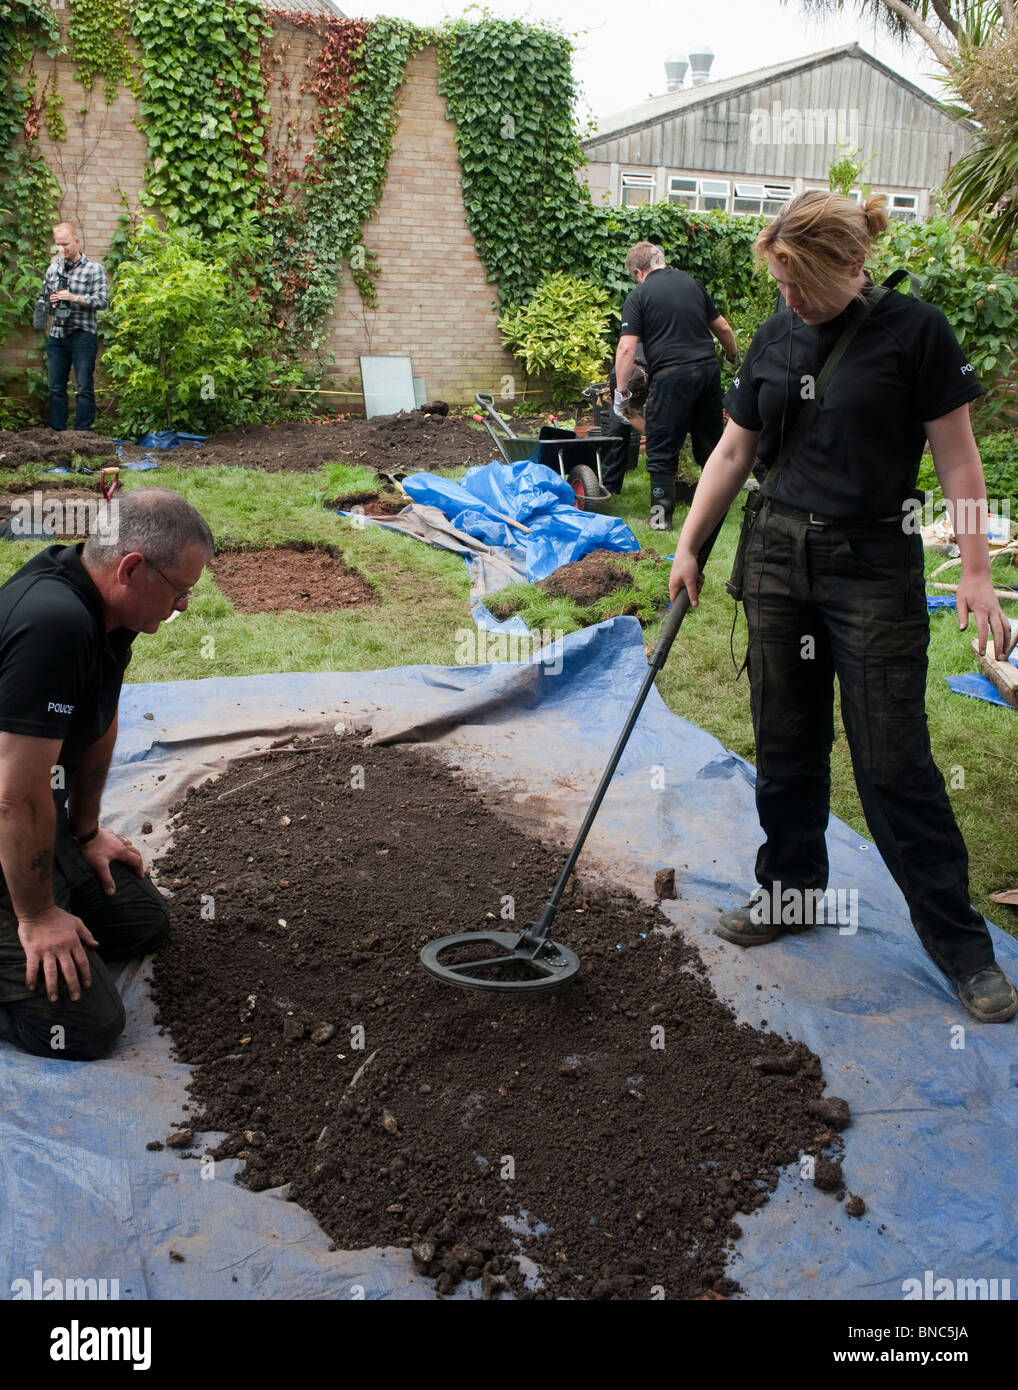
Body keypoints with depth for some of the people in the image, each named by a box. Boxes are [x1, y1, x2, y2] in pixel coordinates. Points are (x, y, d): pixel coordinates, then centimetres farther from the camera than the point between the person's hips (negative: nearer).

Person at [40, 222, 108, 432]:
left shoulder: (94, 269, 0)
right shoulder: (53, 269, 14)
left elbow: (103, 300, -9)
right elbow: (43, 296, 22)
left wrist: (74, 298, -18)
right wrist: (49, 301, -1)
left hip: (83, 335, -5)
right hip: (57, 335, 5)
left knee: (84, 388, -3)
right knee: (56, 387, 6)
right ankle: (57, 431, 13)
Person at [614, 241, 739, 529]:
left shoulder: (638, 296, -2)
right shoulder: (691, 283, 14)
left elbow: (627, 348, -11)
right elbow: (722, 327, 20)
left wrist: (621, 390, -6)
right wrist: (734, 356, 36)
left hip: (672, 375, -5)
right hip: (709, 367, 5)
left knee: (662, 448, 3)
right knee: (710, 440, 17)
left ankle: (662, 513, 3)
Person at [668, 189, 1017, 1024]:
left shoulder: (914, 331, -7)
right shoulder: (775, 340, 7)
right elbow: (733, 452, 13)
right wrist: (688, 547, 9)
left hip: (873, 569, -5)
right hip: (779, 557, 5)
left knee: (894, 760, -4)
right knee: (785, 744, 11)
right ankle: (793, 891, 30)